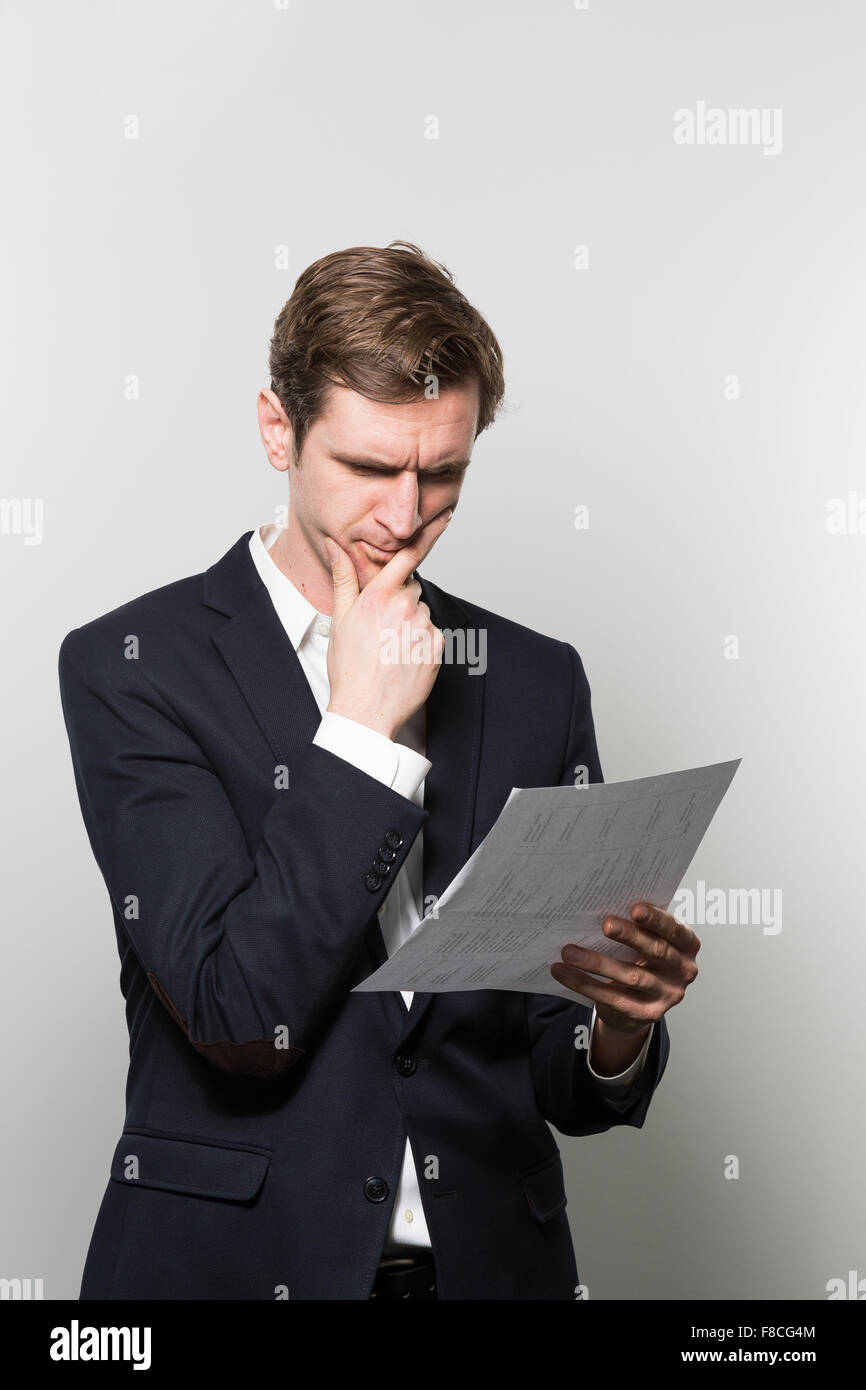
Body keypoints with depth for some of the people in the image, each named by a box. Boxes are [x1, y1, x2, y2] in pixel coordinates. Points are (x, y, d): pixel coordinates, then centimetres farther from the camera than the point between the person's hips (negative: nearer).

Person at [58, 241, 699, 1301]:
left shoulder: (537, 679, 4)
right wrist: (361, 732, -14)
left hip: (492, 1257, 3)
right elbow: (239, 1019, -16)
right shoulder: (131, 664, -6)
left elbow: (561, 1085, 7)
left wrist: (620, 1026, -14)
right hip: (234, 1260, -2)